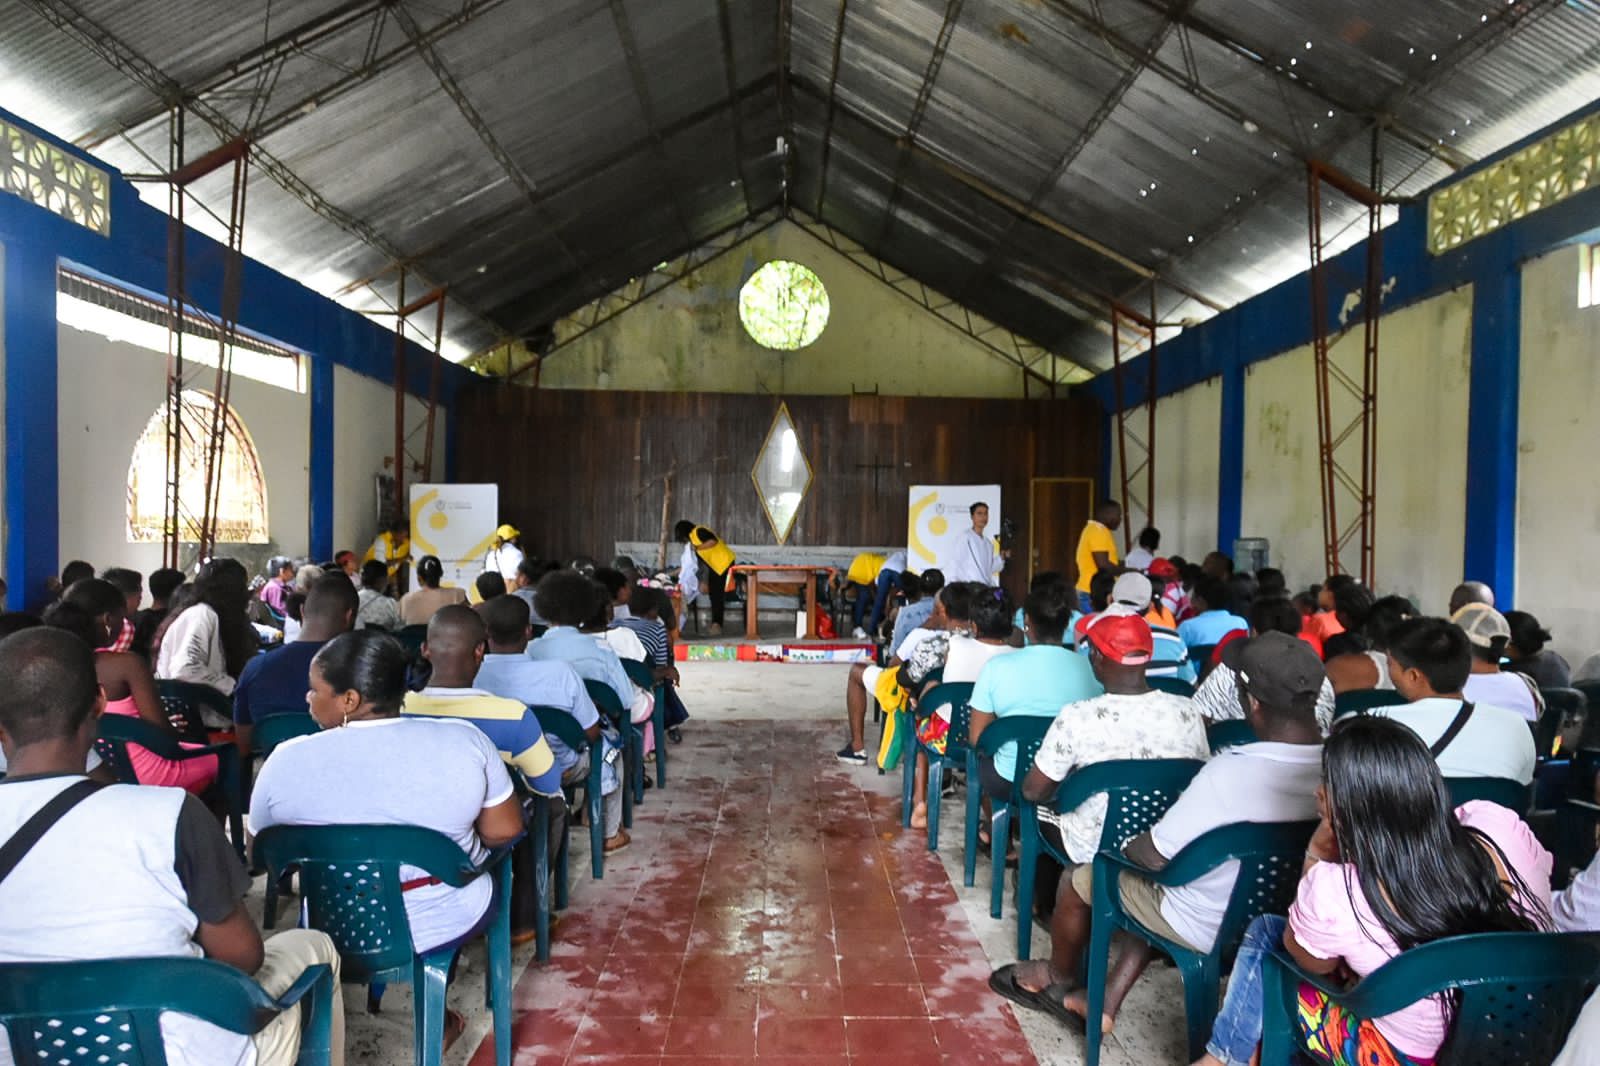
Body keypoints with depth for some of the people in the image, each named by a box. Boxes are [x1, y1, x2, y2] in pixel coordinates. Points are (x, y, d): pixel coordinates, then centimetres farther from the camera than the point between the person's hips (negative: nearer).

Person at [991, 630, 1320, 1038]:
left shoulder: (1230, 773, -34)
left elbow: (1154, 857, -23)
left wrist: (1124, 845, -1)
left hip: (1207, 926, -6)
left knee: (1082, 878, 17)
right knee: (1153, 891, 30)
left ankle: (1058, 977, 44)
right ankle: (1105, 1004, 31)